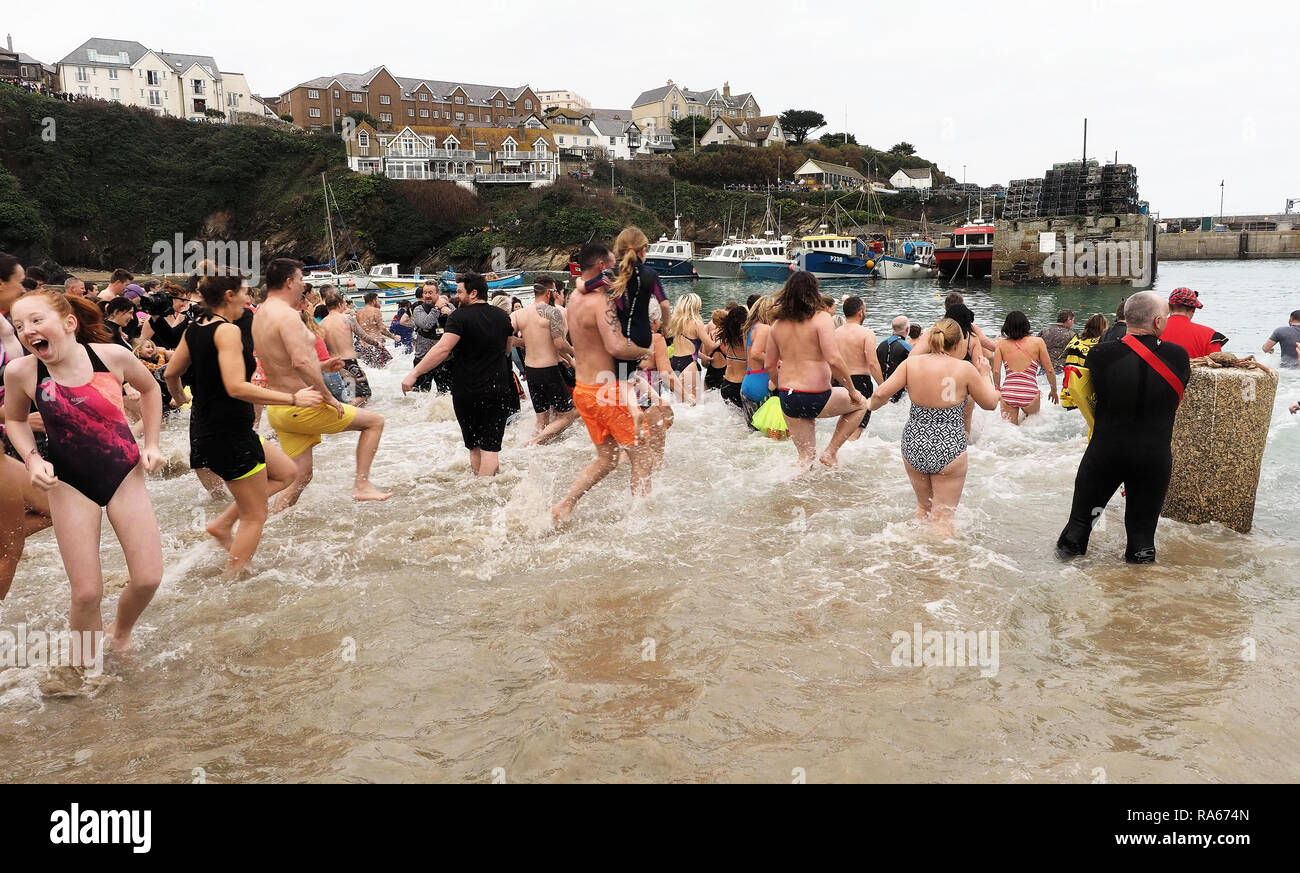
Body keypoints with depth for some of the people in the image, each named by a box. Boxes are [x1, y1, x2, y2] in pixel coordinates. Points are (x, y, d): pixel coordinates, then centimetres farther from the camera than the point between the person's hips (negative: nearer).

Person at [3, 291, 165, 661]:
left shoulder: (113, 355, -15)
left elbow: (150, 389, 7)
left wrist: (151, 444, 3)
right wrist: (32, 459, -9)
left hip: (124, 474, 1)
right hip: (70, 484, -1)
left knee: (148, 579, 0)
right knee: (87, 593, -3)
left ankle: (121, 633, 33)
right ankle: (87, 663, 25)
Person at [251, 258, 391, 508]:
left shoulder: (260, 314, 13)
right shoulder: (287, 314, -18)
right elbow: (301, 362, -29)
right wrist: (328, 397, -21)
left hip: (276, 409, 9)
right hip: (301, 408, -9)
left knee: (300, 476, 15)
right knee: (375, 421, 4)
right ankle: (361, 485, 2)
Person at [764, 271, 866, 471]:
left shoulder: (778, 323, 5)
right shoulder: (821, 318, -12)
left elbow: (769, 363, 11)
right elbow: (834, 360, -21)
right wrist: (852, 390, -9)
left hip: (787, 399, 5)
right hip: (815, 398, -5)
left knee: (806, 455, 21)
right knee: (860, 404, 23)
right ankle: (831, 453, 16)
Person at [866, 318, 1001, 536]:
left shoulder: (912, 363, -3)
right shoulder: (964, 368, -9)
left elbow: (882, 393, -4)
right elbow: (990, 403, 3)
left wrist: (870, 404, 17)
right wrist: (984, 373, 18)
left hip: (913, 445, 4)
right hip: (948, 448, -4)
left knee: (923, 507, 25)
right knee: (943, 517, 5)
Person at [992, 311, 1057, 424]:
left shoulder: (1001, 344, 6)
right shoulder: (1038, 342, 3)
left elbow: (996, 371, 0)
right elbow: (1049, 371, 6)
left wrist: (997, 389, 16)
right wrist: (1053, 390, 20)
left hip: (1008, 393, 1)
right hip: (1030, 393, -1)